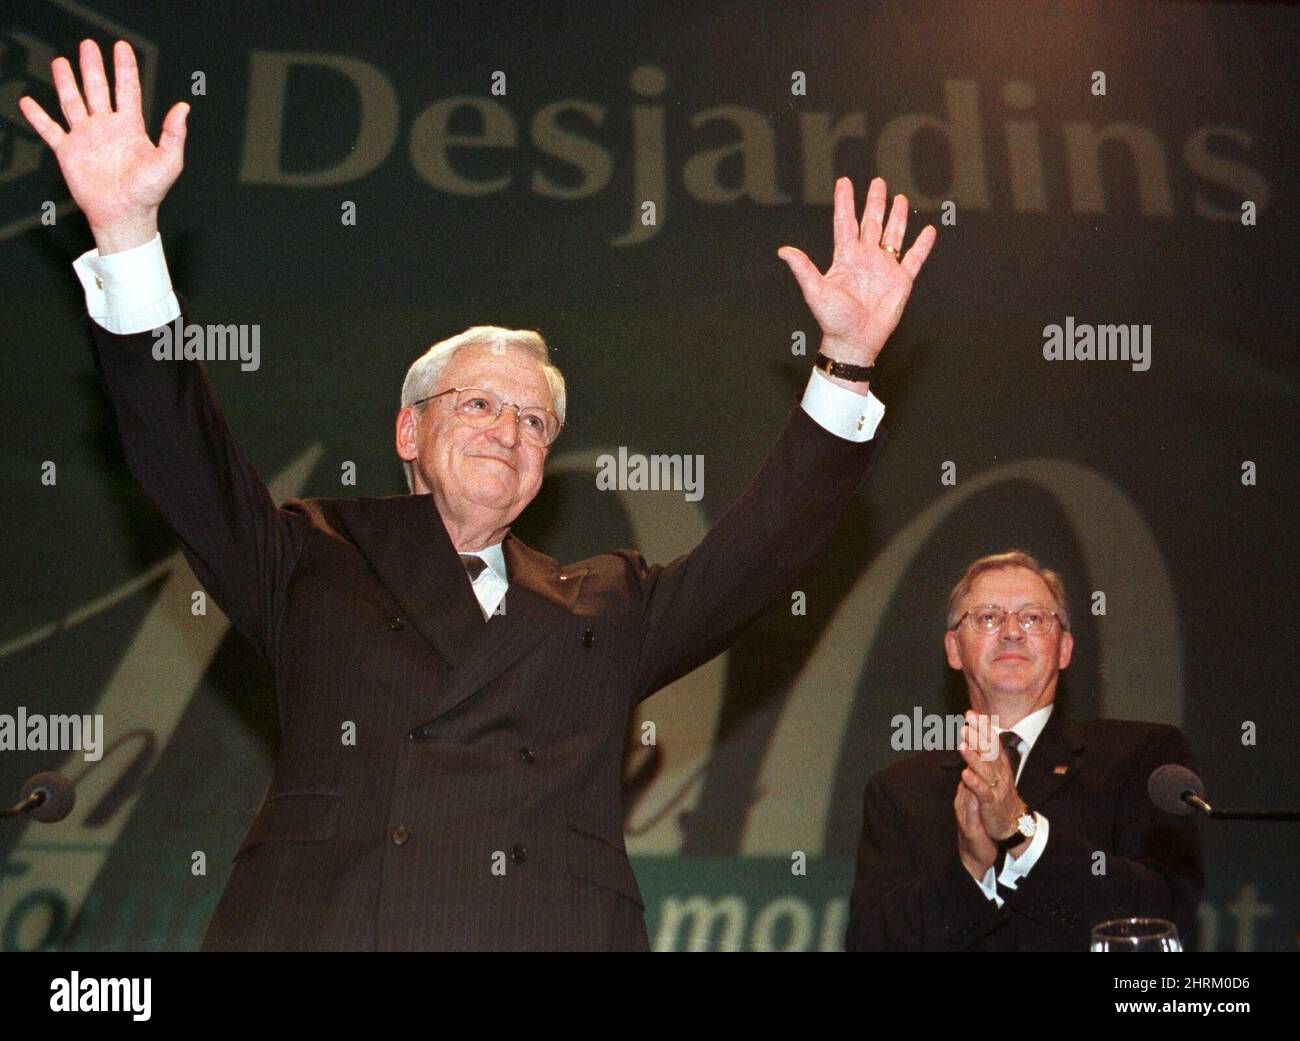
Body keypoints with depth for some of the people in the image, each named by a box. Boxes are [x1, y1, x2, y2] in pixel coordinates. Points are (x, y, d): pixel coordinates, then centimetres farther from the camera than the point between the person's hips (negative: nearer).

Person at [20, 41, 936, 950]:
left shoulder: (607, 610, 24)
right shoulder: (313, 569, 18)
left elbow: (768, 545, 16)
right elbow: (186, 459, 7)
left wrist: (848, 364, 6)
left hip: (560, 928, 2)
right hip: (310, 928, -2)